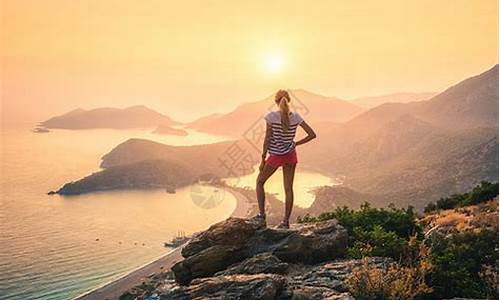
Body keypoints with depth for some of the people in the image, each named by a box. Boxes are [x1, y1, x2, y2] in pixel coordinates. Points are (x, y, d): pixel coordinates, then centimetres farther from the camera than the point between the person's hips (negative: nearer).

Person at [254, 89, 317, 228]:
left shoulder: (271, 116, -16)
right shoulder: (296, 117, -5)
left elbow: (267, 139, -14)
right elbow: (312, 134, -5)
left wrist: (263, 159, -6)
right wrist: (295, 144, 5)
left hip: (275, 157, -3)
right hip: (291, 155, 3)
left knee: (260, 182, 17)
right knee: (288, 188, 11)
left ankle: (262, 215, 12)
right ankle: (286, 221, 14)